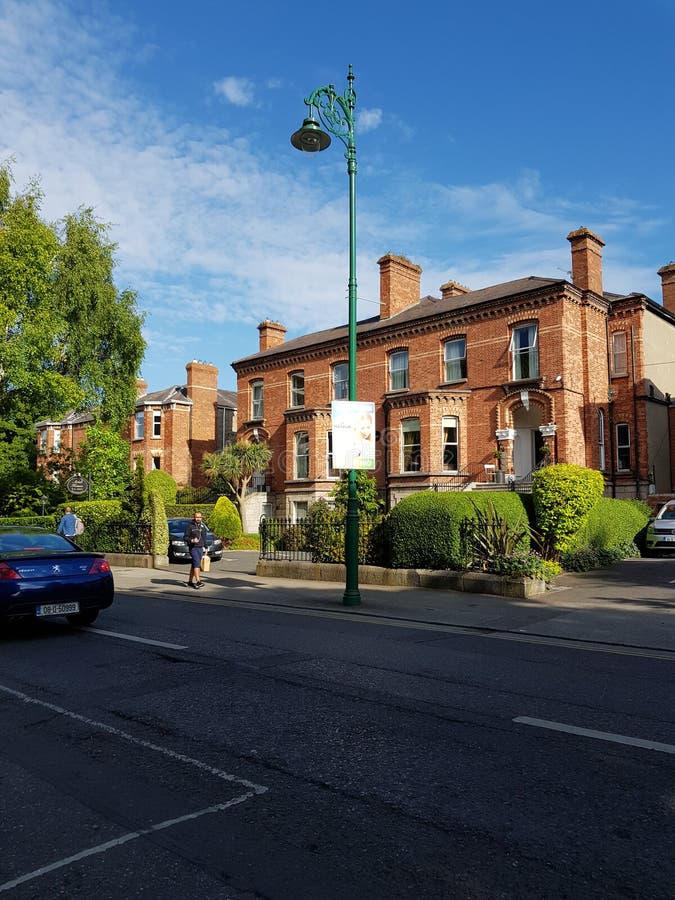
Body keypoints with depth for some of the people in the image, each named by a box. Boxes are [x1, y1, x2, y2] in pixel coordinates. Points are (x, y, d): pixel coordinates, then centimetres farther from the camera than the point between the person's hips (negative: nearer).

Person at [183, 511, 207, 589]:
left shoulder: (203, 526, 12)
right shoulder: (190, 526, -5)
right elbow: (185, 537, -6)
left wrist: (205, 547, 19)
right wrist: (191, 540, -23)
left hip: (200, 548, 6)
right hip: (193, 548, -6)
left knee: (194, 565, 10)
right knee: (197, 563, -17)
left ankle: (190, 581, 18)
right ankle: (198, 581, -23)